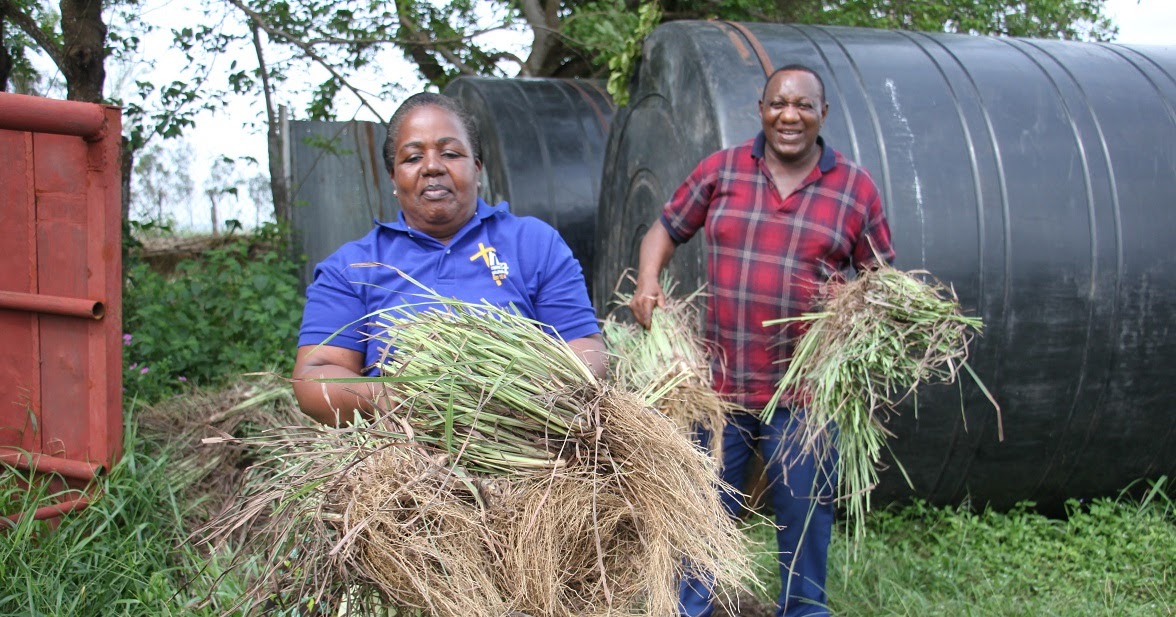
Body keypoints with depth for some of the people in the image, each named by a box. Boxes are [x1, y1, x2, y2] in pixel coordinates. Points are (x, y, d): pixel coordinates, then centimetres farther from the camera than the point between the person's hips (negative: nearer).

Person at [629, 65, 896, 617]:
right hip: (718, 380, 1)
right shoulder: (720, 171, 3)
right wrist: (647, 282, -6)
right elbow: (665, 230, 12)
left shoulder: (855, 187, 2)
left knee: (805, 510, 10)